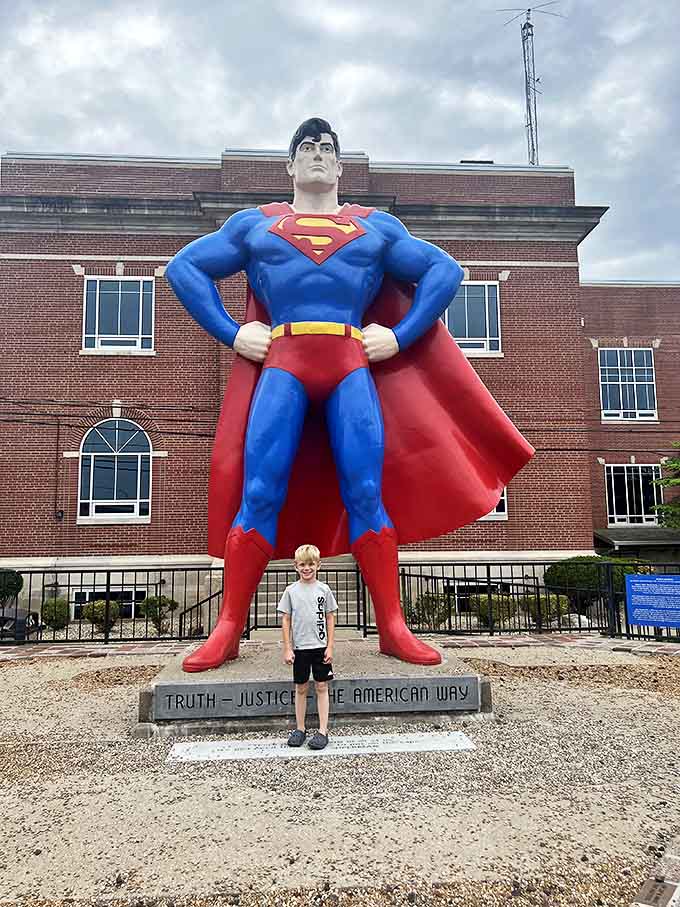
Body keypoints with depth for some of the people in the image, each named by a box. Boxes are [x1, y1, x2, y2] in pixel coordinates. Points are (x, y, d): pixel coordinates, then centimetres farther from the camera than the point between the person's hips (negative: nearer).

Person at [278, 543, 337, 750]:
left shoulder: (324, 589, -1)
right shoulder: (291, 590, -1)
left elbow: (330, 619, 2)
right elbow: (286, 620, 2)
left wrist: (330, 647, -3)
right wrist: (287, 648, -2)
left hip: (320, 646, 0)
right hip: (299, 647, 1)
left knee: (322, 687, 4)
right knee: (301, 688, 10)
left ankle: (323, 731, 9)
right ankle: (300, 729, 21)